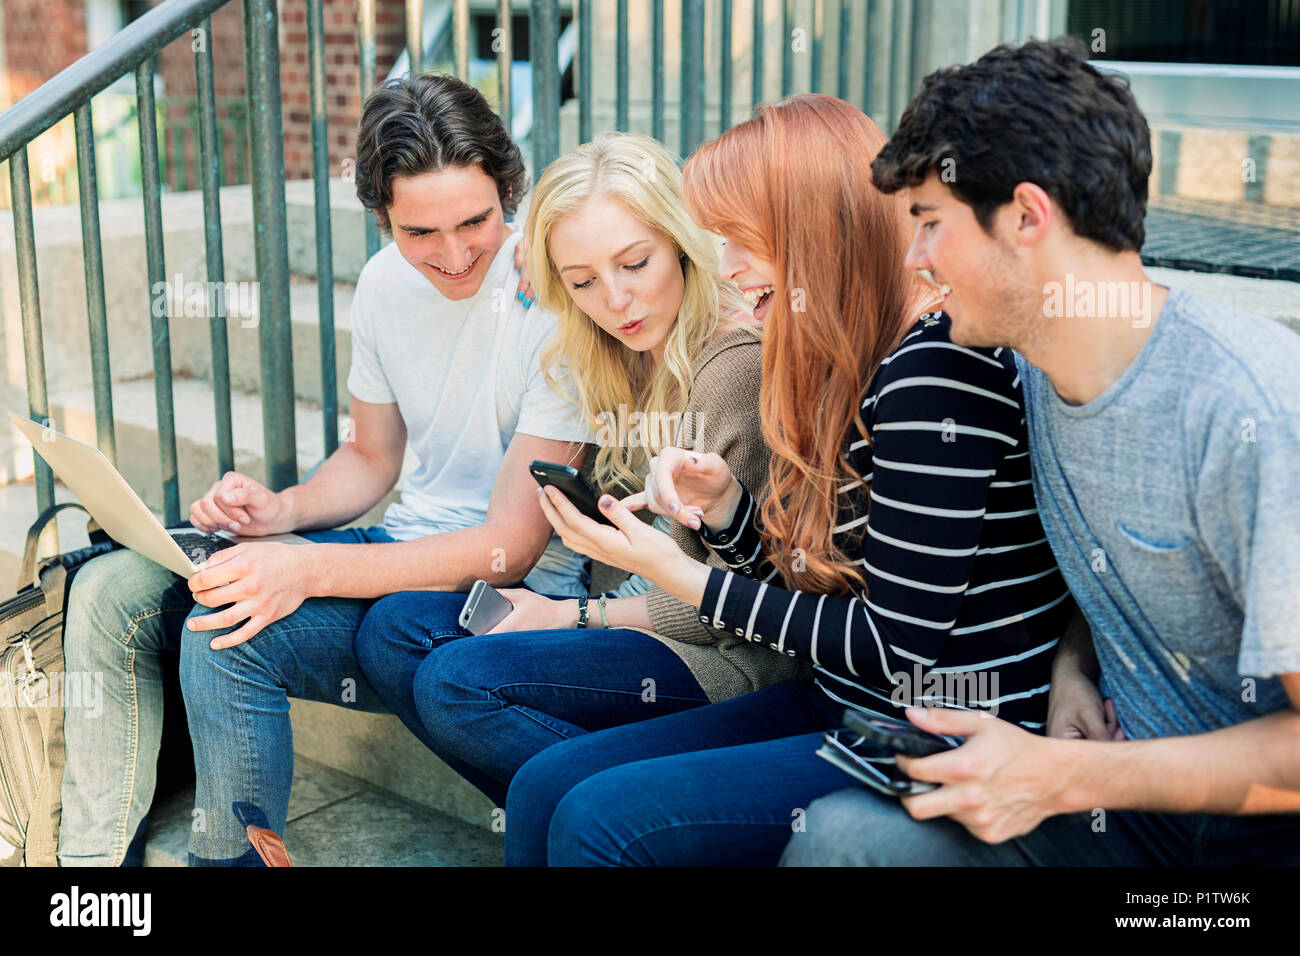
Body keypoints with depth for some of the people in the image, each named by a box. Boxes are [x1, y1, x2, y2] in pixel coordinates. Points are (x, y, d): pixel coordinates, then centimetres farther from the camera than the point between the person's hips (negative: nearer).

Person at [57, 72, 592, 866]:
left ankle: (232, 859, -4)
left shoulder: (556, 303, -19)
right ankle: (93, 859, 8)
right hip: (408, 547, 7)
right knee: (113, 591, -5)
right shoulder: (387, 282, 3)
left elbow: (509, 550, -20)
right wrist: (282, 510, -5)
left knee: (229, 636, -28)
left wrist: (308, 571, -28)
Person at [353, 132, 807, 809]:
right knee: (392, 630, 0)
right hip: (645, 607, 10)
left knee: (458, 681, -23)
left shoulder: (737, 361, -20)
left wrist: (574, 616, -10)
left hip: (735, 653, -10)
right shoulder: (619, 359, 7)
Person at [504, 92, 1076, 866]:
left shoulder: (937, 367, -21)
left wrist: (681, 577, -14)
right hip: (840, 707, 9)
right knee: (544, 788, 2)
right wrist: (722, 504, -4)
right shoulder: (855, 363, 8)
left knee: (599, 819, -18)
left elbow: (897, 649, -21)